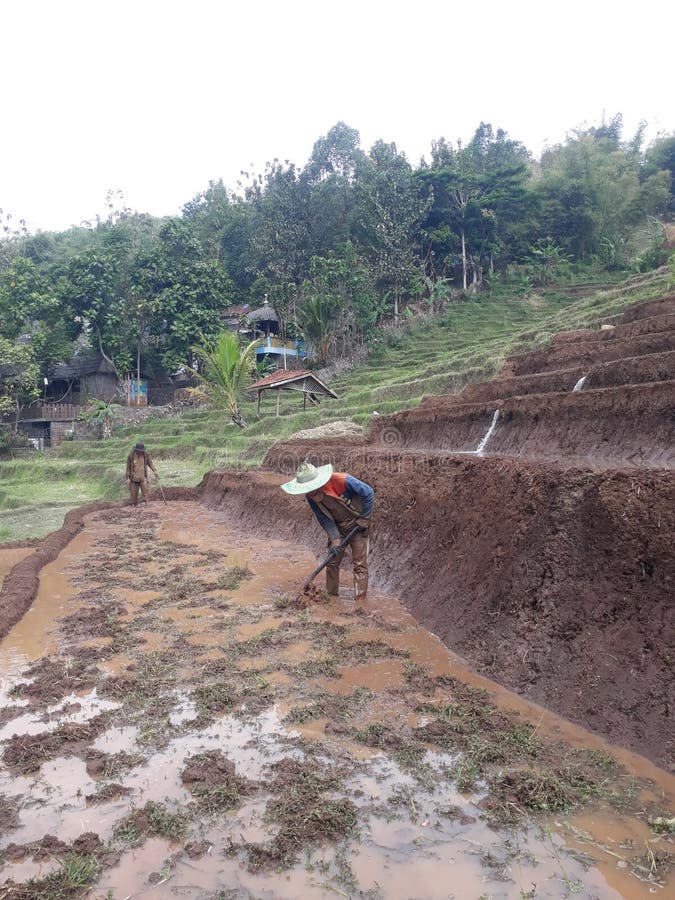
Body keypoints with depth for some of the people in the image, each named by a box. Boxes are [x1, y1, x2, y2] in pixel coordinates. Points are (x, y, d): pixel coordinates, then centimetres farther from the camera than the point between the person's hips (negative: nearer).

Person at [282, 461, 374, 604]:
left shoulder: (342, 481, -33)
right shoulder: (311, 497, -16)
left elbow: (368, 493, -23)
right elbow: (324, 519, -10)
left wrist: (364, 519, -17)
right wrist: (334, 539, -22)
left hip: (358, 526, -5)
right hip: (337, 528, 5)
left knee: (360, 564, -5)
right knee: (332, 562, 6)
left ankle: (361, 601, 0)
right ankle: (331, 597, 21)